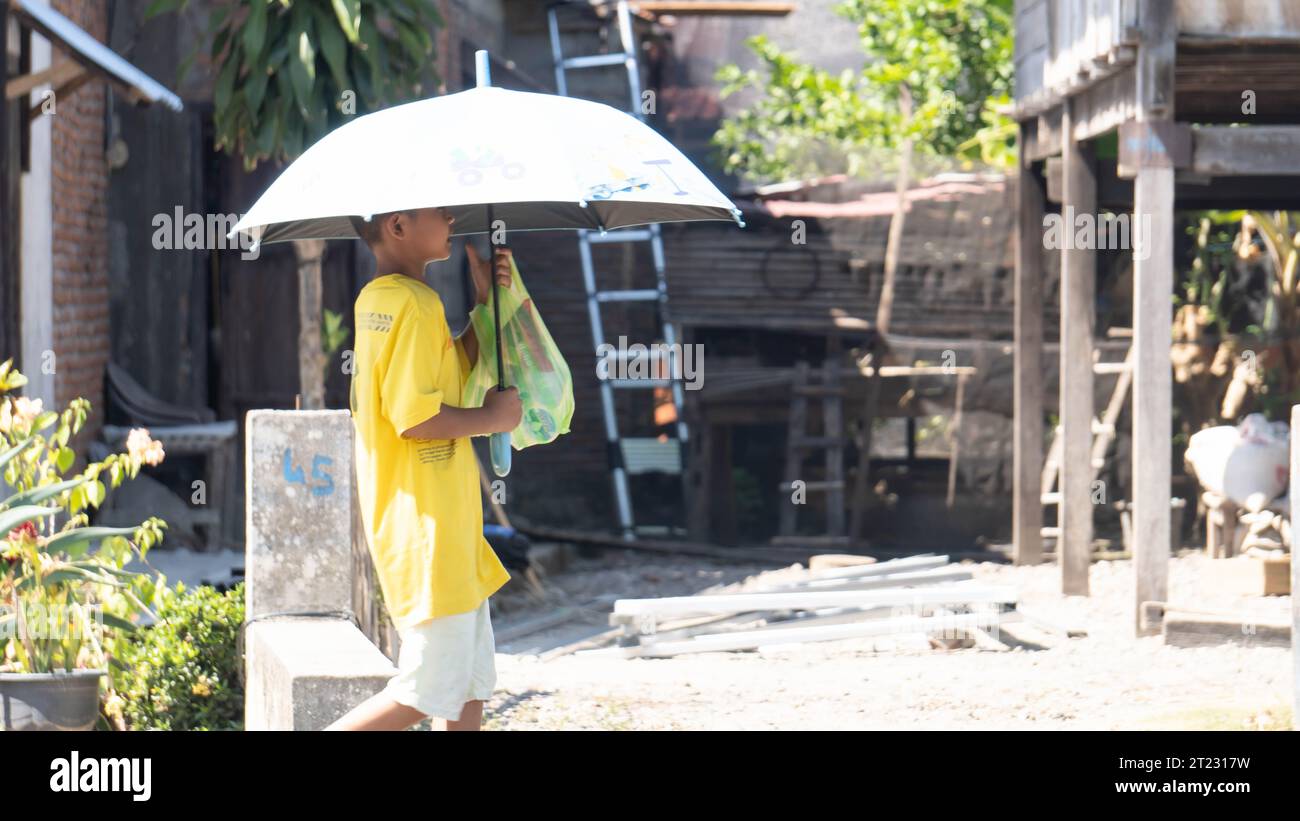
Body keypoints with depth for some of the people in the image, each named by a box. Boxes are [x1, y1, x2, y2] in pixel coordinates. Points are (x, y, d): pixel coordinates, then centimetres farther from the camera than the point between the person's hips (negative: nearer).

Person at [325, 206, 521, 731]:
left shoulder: (376, 299, 15)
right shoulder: (415, 303, -16)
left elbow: (458, 377, 22)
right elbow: (416, 417, -23)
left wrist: (485, 299, 12)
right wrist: (491, 418, -8)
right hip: (426, 525, -10)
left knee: (473, 685, 12)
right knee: (432, 690, -7)